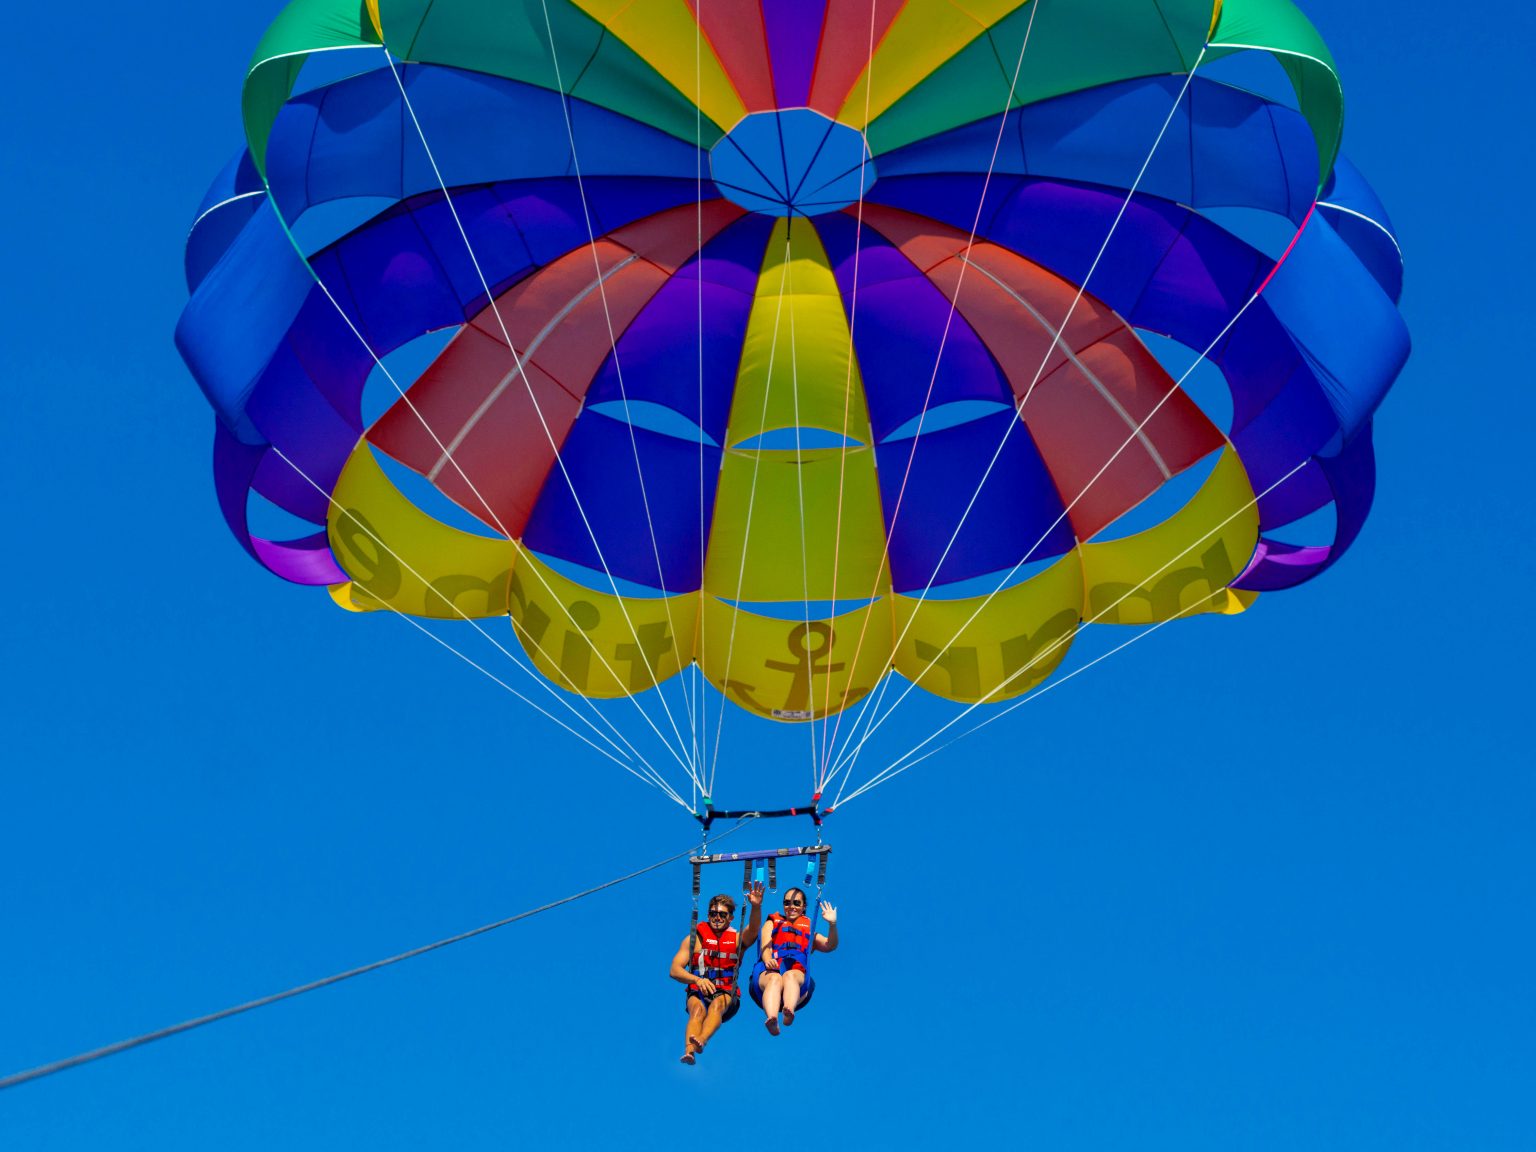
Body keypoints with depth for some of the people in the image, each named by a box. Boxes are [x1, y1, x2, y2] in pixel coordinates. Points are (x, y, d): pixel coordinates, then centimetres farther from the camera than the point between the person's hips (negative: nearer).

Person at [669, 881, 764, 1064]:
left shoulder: (738, 939, 11)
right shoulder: (694, 938, 10)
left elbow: (753, 928, -13)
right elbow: (674, 970, 1)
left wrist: (756, 906, -34)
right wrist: (697, 980, -19)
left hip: (727, 994, 0)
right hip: (698, 993, 0)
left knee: (717, 1004, -34)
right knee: (698, 1009, -32)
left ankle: (701, 1041, -60)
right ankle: (689, 1051, -56)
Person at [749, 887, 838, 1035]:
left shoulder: (809, 930, 34)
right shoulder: (773, 923, 34)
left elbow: (830, 946, 16)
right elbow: (765, 947, 13)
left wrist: (832, 925, -2)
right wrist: (767, 960, -11)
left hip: (797, 974, 0)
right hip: (769, 972, 0)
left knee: (790, 976, -39)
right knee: (775, 979, -39)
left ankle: (789, 1011, -71)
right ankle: (772, 1019, -70)